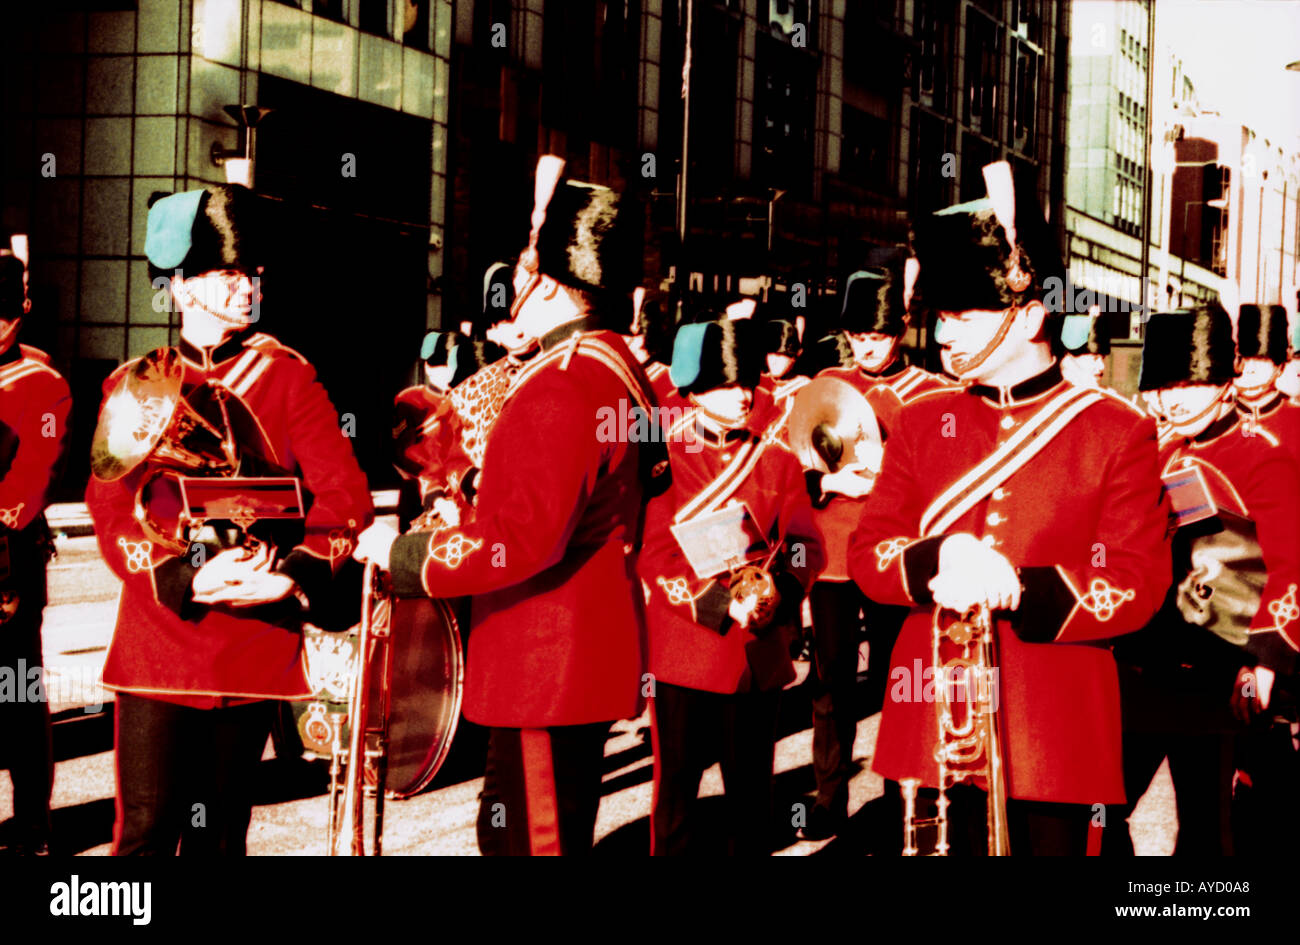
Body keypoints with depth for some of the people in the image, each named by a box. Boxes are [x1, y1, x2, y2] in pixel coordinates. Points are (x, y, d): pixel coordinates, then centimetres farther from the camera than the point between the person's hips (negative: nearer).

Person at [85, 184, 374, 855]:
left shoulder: (287, 376, 5)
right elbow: (112, 512, -2)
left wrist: (298, 574, -18)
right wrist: (187, 578, -18)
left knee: (221, 831, 10)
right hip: (157, 641, 0)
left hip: (256, 642, 1)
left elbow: (346, 494, -1)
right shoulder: (135, 386, 6)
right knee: (147, 831, -3)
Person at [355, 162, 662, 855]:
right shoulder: (619, 369, 12)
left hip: (547, 671, -10)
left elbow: (524, 539, -28)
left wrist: (402, 556, -16)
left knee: (525, 841, -1)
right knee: (561, 833, 20)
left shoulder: (561, 387, -21)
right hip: (589, 661, 10)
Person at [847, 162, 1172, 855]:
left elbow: (1139, 584, -6)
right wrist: (938, 561, -19)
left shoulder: (1118, 431, -1)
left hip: (1057, 737, -2)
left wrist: (1019, 592, -22)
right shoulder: (922, 422, 9)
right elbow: (867, 551, 4)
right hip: (937, 715, 3)